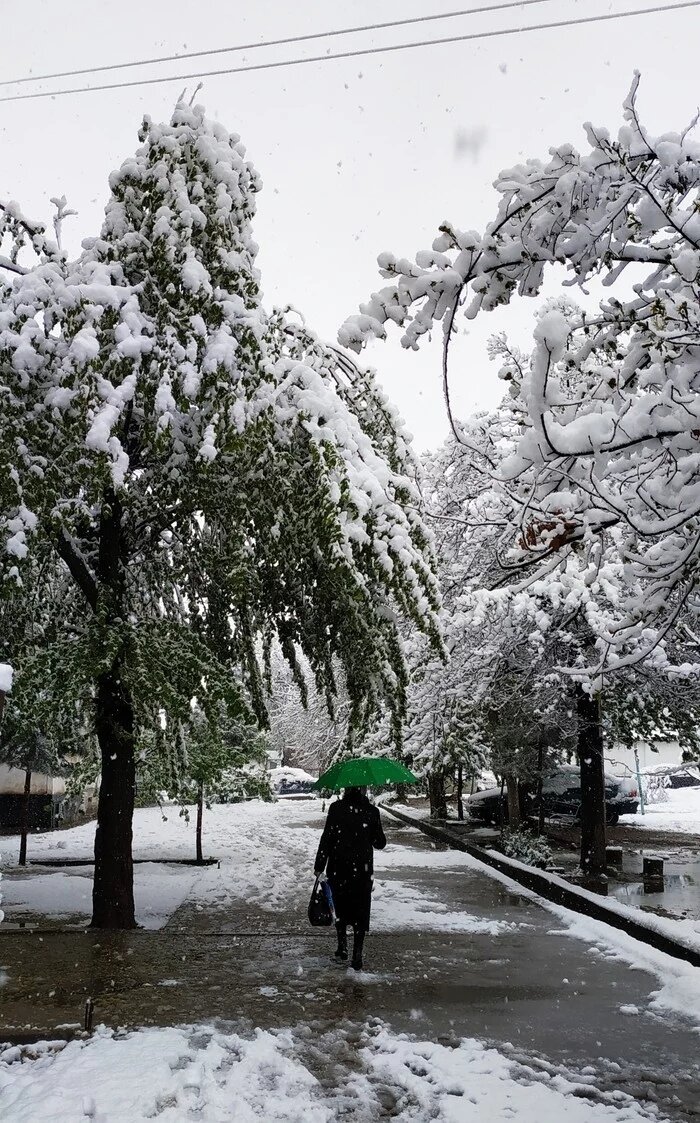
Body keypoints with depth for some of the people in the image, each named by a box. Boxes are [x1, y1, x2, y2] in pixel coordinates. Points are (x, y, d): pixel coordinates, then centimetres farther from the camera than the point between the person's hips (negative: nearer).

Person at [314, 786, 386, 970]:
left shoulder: (336, 808, -9)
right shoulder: (371, 811, -4)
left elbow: (327, 838, -10)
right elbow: (380, 843, 2)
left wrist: (319, 866, -3)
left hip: (339, 867, -1)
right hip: (363, 869, 1)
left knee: (341, 908, 19)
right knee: (360, 912, 9)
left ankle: (342, 948, 16)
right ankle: (357, 957, 7)